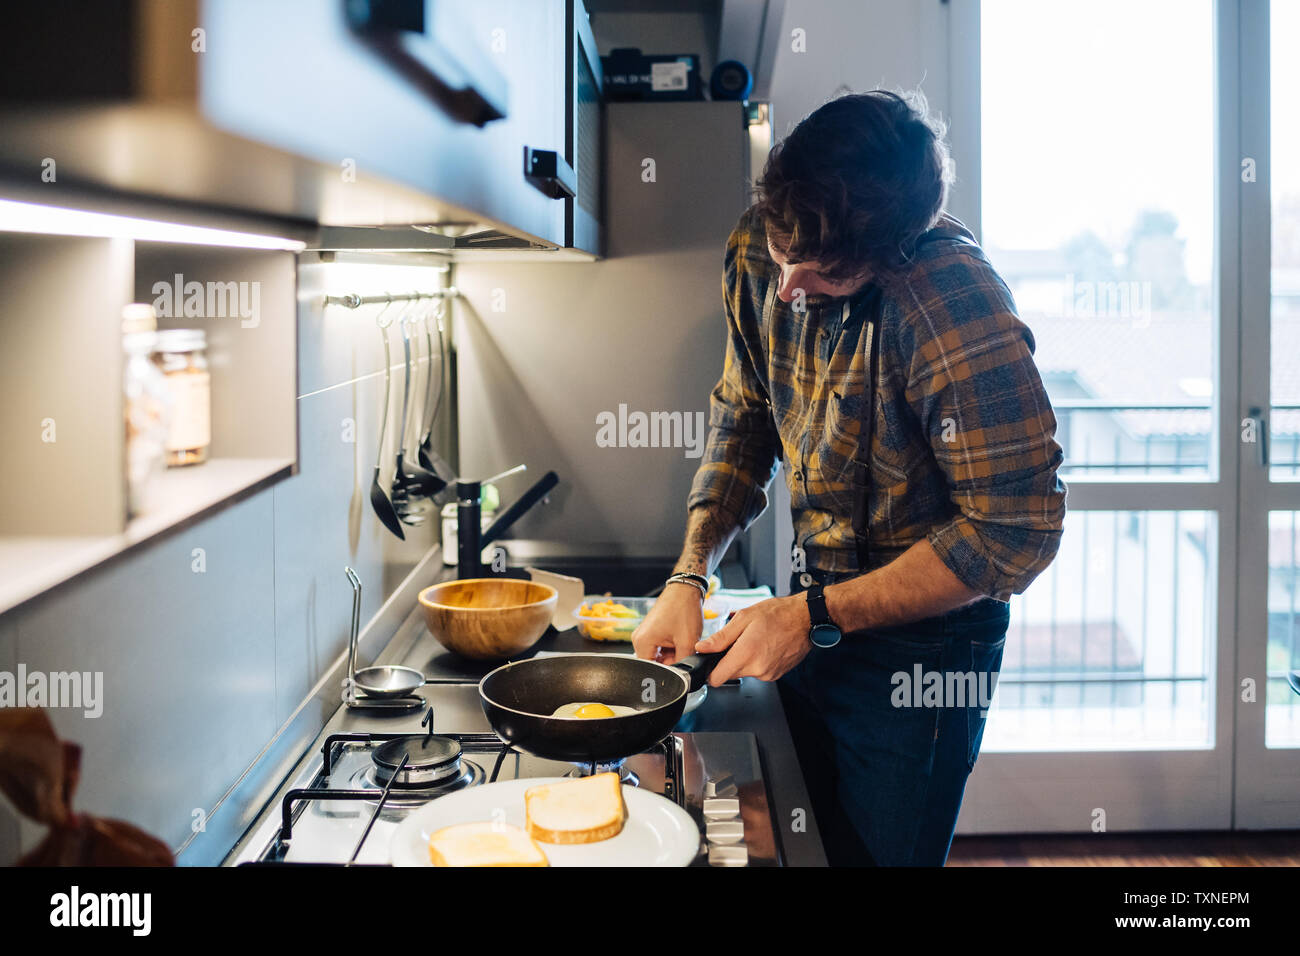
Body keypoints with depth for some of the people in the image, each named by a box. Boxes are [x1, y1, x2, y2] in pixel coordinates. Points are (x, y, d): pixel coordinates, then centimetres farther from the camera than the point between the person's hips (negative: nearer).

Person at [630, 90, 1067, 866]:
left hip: (920, 636, -6)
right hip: (815, 609, 7)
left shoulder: (959, 316, -30)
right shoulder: (760, 251, -9)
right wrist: (690, 576, -6)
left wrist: (817, 617, -23)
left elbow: (1015, 531, -25)